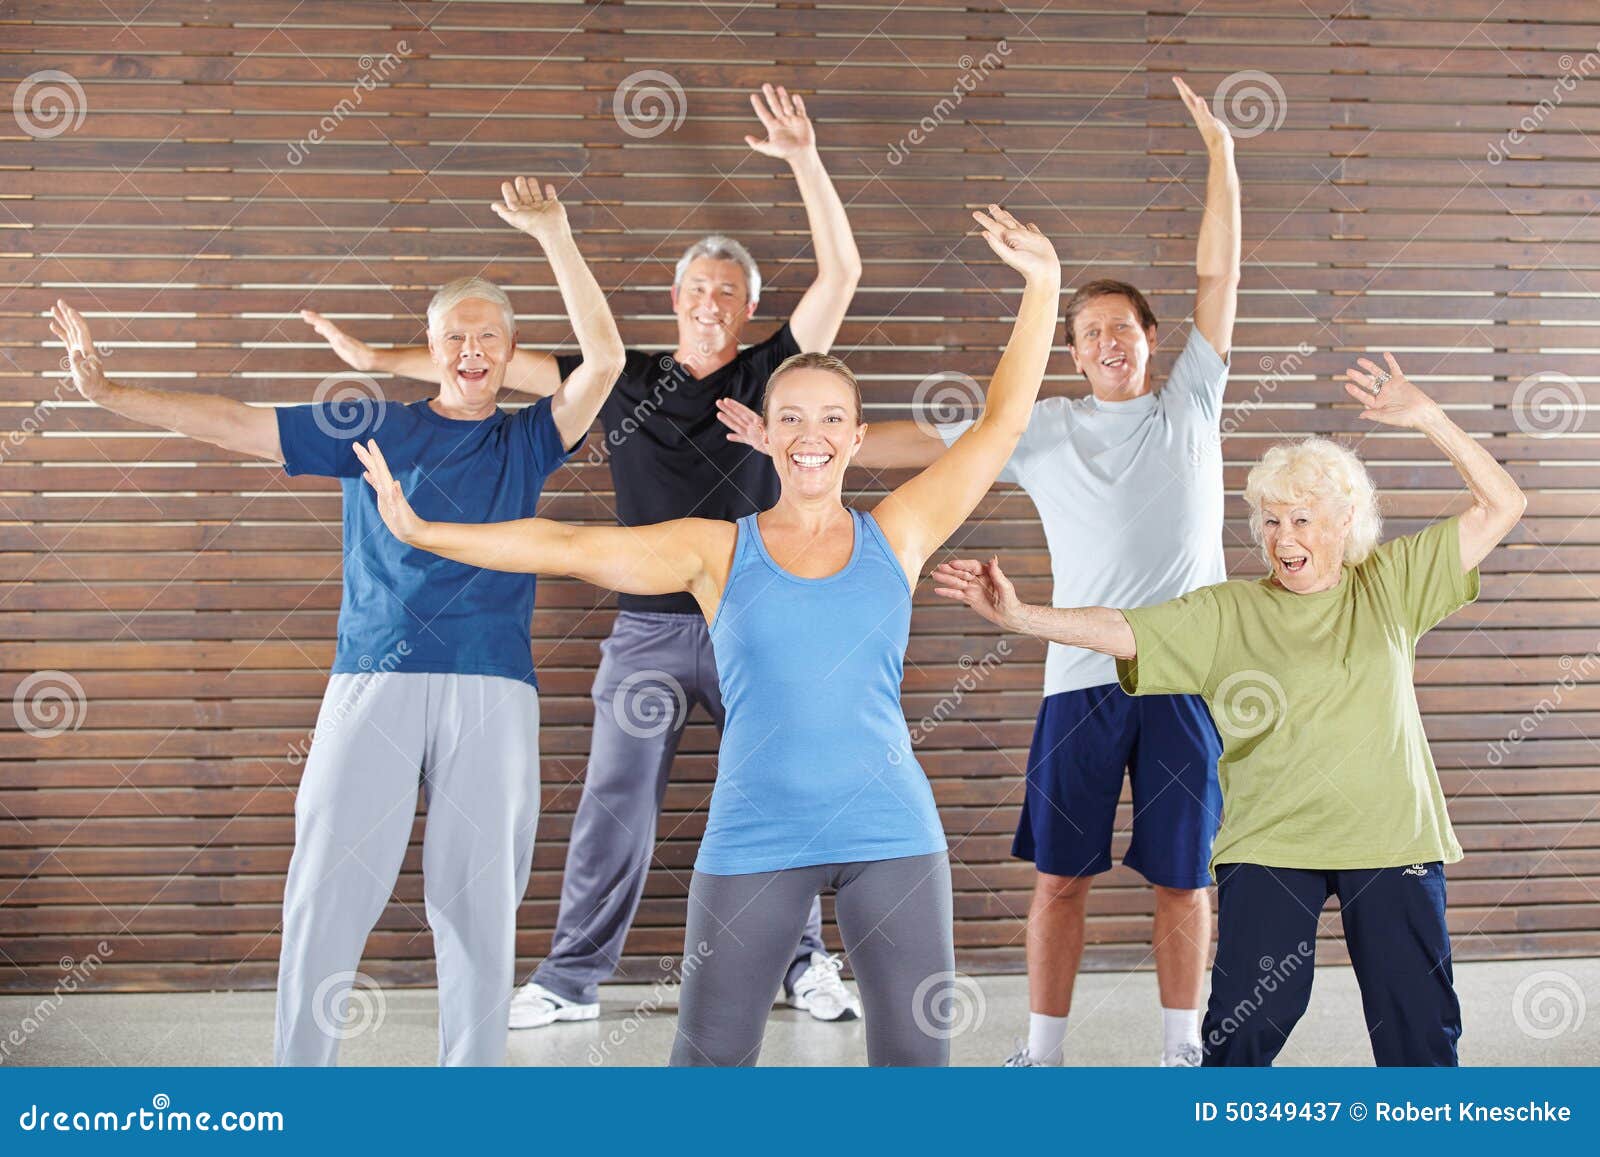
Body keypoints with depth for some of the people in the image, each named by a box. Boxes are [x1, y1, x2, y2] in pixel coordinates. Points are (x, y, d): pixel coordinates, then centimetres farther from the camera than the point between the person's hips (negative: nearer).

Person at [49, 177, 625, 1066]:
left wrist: (553, 236, -4)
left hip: (491, 690, 1)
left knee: (479, 903, 2)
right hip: (372, 682, 0)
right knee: (327, 894, -5)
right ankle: (299, 1071, 4)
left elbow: (605, 360, 2)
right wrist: (107, 392, 4)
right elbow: (237, 425, 10)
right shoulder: (373, 430, 13)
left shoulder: (527, 441, 14)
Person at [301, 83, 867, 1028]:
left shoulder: (768, 374, 4)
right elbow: (503, 364, 5)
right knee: (615, 808, 0)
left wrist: (805, 161, -13)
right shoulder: (624, 379, 7)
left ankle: (806, 965, 18)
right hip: (651, 628, 1)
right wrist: (379, 358, 3)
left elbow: (841, 275, -5)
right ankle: (572, 980, 10)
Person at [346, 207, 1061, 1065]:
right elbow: (570, 546, -1)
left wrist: (1042, 286, 4)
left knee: (915, 1051, 6)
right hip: (755, 840, -1)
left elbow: (1001, 423, 6)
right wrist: (420, 531, -6)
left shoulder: (894, 537, 6)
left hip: (892, 834, 1)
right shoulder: (717, 551, 3)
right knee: (710, 1055, 4)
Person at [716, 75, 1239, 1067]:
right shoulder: (1044, 429, 9)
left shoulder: (1189, 405, 9)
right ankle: (1043, 1052, 13)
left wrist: (1221, 155, 2)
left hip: (1186, 676, 0)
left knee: (1182, 875, 6)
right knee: (1061, 873, 2)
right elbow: (923, 442, 7)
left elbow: (1219, 277, 6)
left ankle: (1182, 1048, 20)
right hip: (1083, 677, 0)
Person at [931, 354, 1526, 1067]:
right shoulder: (1228, 612, 1)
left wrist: (1426, 417, -5)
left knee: (1420, 1028, 8)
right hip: (1270, 845, -1)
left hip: (1391, 843, 1)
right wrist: (1019, 616, -24)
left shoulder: (1391, 583, 5)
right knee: (1245, 1022, -2)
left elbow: (1501, 507, 5)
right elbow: (1122, 631, -10)